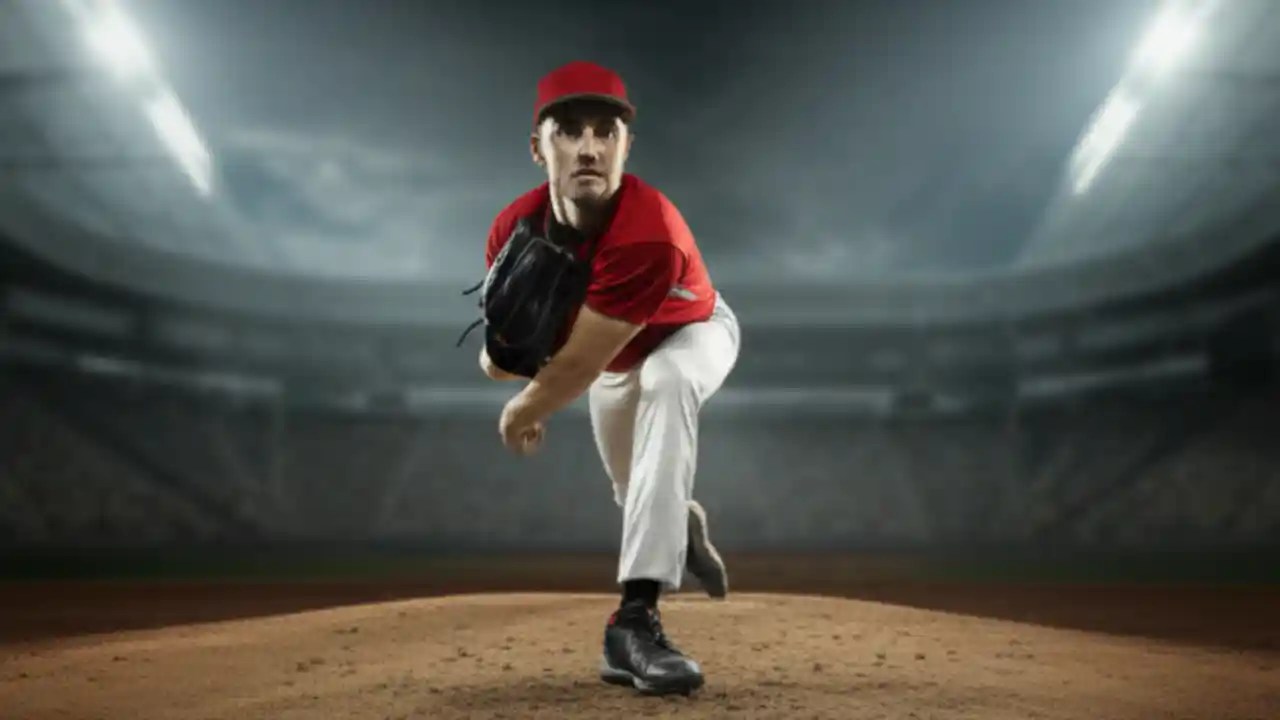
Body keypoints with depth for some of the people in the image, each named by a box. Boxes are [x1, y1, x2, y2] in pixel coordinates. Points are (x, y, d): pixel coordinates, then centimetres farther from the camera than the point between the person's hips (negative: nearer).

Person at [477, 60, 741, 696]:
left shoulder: (649, 234, -45)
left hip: (692, 333, -6)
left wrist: (522, 413, -21)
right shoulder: (515, 227, -27)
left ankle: (636, 615, -41)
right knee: (637, 495, 20)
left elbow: (577, 366, -38)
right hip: (612, 358, 6)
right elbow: (494, 363, -20)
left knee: (666, 383, -40)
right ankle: (683, 524, 59)